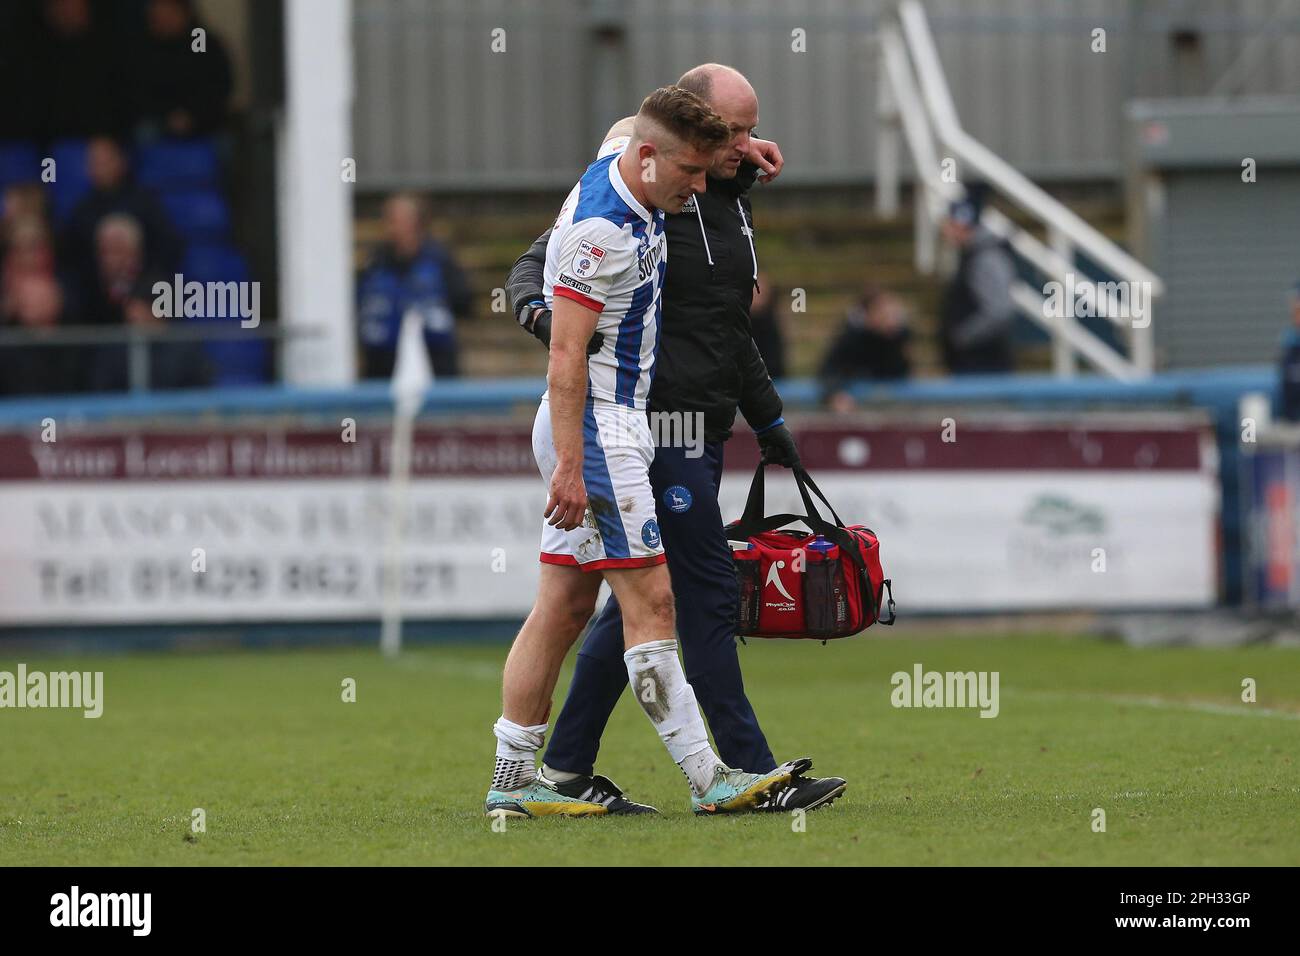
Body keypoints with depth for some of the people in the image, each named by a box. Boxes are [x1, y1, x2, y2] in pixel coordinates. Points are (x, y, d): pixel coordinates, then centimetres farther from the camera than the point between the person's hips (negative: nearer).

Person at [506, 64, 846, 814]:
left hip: (701, 435, 9)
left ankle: (566, 765, 17)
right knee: (709, 596, -10)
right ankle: (751, 772, -9)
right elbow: (542, 261, -8)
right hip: (658, 427, -9)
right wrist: (538, 307, -31)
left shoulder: (728, 202, 18)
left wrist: (769, 421, 29)